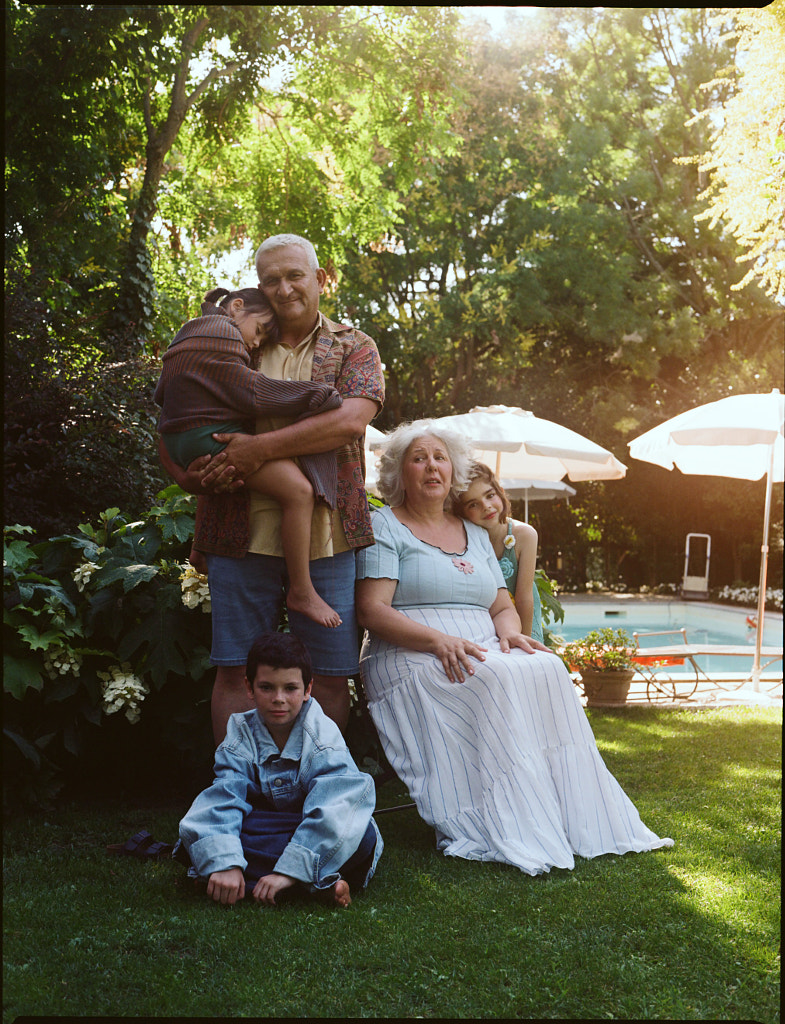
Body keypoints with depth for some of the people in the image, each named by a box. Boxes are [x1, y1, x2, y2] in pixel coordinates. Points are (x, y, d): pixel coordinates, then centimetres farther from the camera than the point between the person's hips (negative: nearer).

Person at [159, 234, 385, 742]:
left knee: (330, 675, 3)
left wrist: (259, 447, -16)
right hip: (243, 530, 1)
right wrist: (188, 474, -5)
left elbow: (351, 420, -11)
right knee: (236, 671, 3)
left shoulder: (353, 347, 9)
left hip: (325, 532, -1)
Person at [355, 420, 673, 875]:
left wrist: (508, 631, -5)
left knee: (547, 669, -23)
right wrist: (439, 640, -22)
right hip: (411, 660, -6)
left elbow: (504, 605, 21)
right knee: (499, 679, -33)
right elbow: (373, 611, -8)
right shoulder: (384, 527, 4)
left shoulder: (475, 534, 23)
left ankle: (573, 818, -24)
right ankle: (510, 833, -34)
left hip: (482, 650, 6)